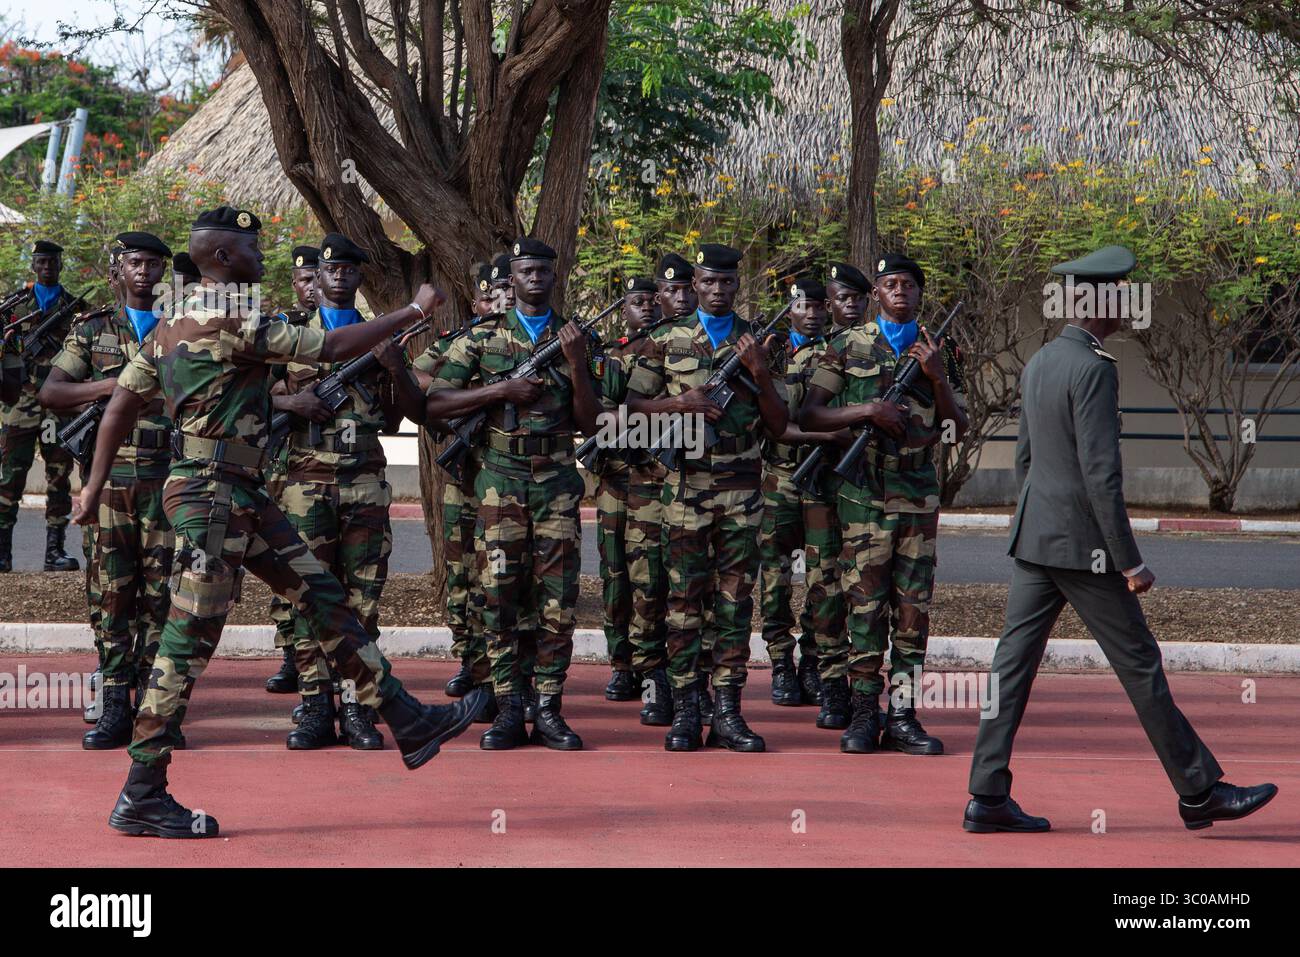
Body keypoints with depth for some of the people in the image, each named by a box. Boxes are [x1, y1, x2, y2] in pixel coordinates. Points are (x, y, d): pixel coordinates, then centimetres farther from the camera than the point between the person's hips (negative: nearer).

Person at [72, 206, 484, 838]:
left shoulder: (174, 324, 13)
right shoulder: (233, 322, -16)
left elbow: (122, 402, 14)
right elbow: (331, 348, -16)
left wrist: (95, 487, 18)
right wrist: (414, 311, -6)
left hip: (240, 497, 10)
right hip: (211, 495, -10)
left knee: (322, 596, 11)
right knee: (191, 638, -7)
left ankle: (407, 722, 15)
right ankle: (140, 796, -3)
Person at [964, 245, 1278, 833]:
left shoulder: (1039, 362, 11)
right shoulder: (1093, 370, -17)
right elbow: (1101, 473, -21)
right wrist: (1129, 562, -17)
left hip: (1031, 540, 9)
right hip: (1081, 545, -9)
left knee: (1014, 661, 5)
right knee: (1140, 665, 1)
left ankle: (988, 797, 3)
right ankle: (1199, 791, 9)